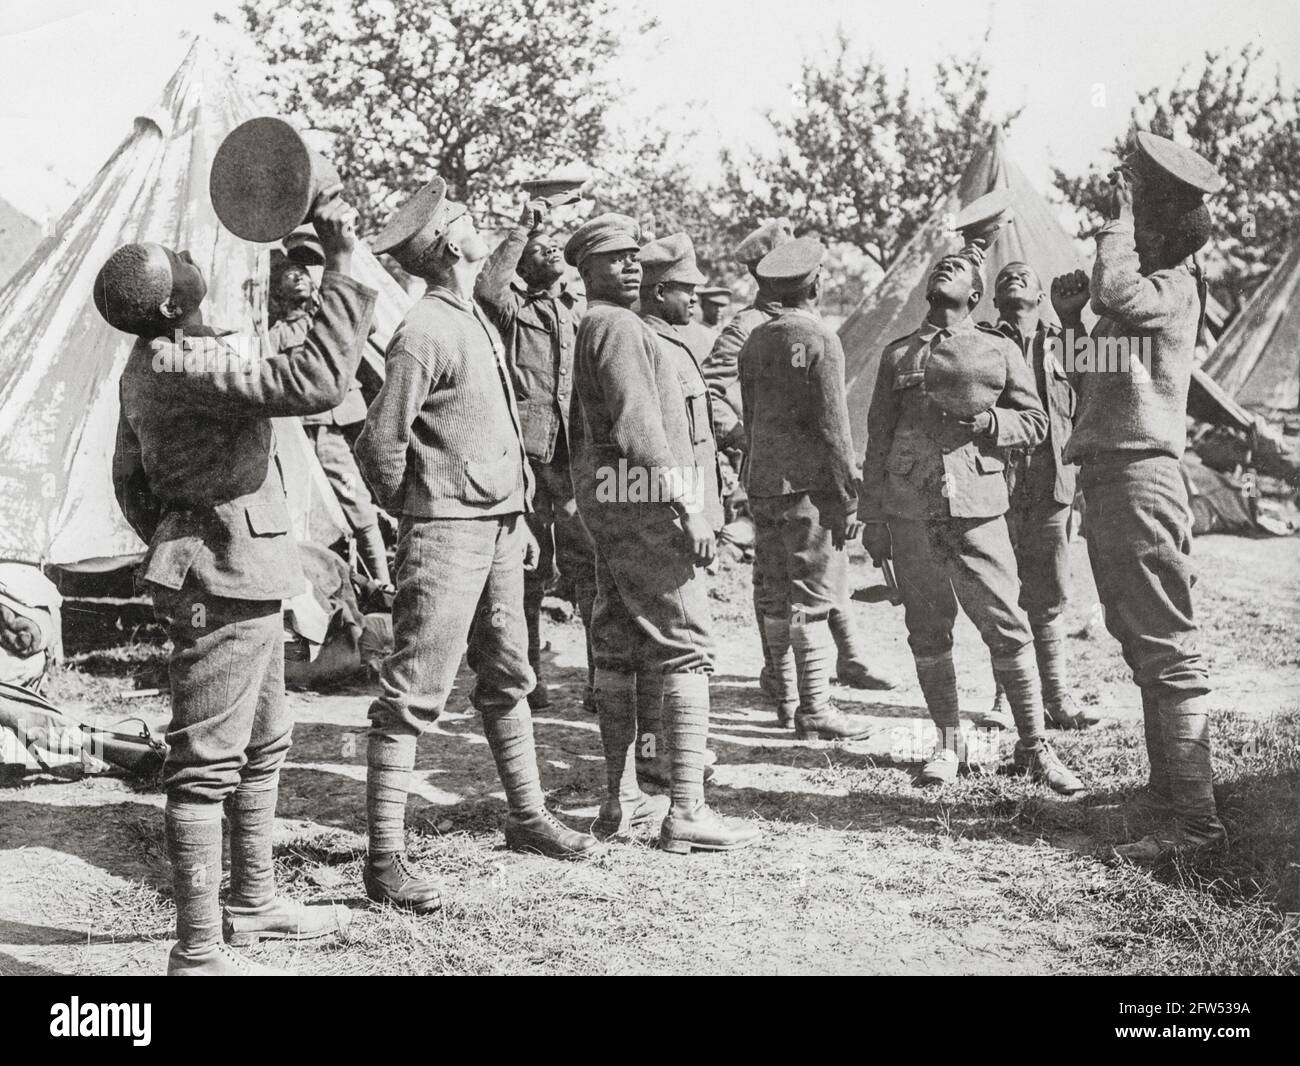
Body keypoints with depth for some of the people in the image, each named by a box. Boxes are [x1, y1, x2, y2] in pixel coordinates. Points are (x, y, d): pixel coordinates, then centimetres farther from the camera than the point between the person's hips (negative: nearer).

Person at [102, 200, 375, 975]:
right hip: (227, 580, -11)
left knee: (264, 743, 21)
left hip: (232, 575, 11)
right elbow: (315, 382, -33)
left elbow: (131, 482, 19)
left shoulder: (152, 365, 11)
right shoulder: (187, 367, -23)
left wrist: (173, 547, 30)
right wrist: (343, 266, -28)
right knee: (207, 760, -5)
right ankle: (200, 950, 2)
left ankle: (254, 902, 34)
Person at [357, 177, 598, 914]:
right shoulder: (425, 333, -14)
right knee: (415, 694, -7)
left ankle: (528, 817, 33)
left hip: (498, 527, 9)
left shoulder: (479, 322, 15)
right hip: (447, 533, -9)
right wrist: (419, 516, -4)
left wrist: (518, 516, 18)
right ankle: (386, 859, -4)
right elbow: (381, 444, -15)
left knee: (508, 678, 19)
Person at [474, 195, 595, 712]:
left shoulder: (583, 310, 18)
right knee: (528, 569, 6)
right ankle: (528, 678, 15)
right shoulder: (513, 309, 4)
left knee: (591, 565, -2)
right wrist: (522, 230, -14)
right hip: (526, 456, -3)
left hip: (577, 457, 3)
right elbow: (486, 289, -20)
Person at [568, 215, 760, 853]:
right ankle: (686, 811, -12)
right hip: (646, 498, -10)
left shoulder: (590, 329, 19)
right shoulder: (617, 328, -11)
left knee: (618, 647, 11)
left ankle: (621, 801, 16)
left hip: (608, 505, 10)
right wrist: (687, 508, -22)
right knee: (684, 645, -10)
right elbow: (638, 427, -20)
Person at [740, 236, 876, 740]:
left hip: (763, 485, 7)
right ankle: (814, 708, -2)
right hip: (809, 486, -7)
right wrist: (848, 498, -10)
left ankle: (787, 697, 21)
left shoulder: (754, 342, 11)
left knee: (775, 598, 12)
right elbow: (833, 427, -13)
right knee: (811, 598, -4)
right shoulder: (819, 339, -10)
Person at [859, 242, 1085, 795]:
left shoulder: (1000, 352, 9)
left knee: (1007, 629, -4)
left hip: (977, 506, -2)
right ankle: (949, 744, 18)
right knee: (927, 633, 6)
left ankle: (1034, 746, 7)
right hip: (909, 511, 2)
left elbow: (1035, 421, 11)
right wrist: (872, 517, 8)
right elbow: (878, 439, 13)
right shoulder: (897, 354, 13)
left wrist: (987, 422, -10)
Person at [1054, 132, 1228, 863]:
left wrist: (1120, 217, -14)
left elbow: (1115, 292, -30)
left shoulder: (1174, 285, -7)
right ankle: (1167, 788, 26)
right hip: (1106, 476, 10)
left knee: (1168, 650, -10)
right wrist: (1070, 321, 6)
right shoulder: (1141, 284, 19)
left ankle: (1197, 816, -9)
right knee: (1142, 645, 16)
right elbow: (1094, 382, 22)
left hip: (1139, 477, -10)